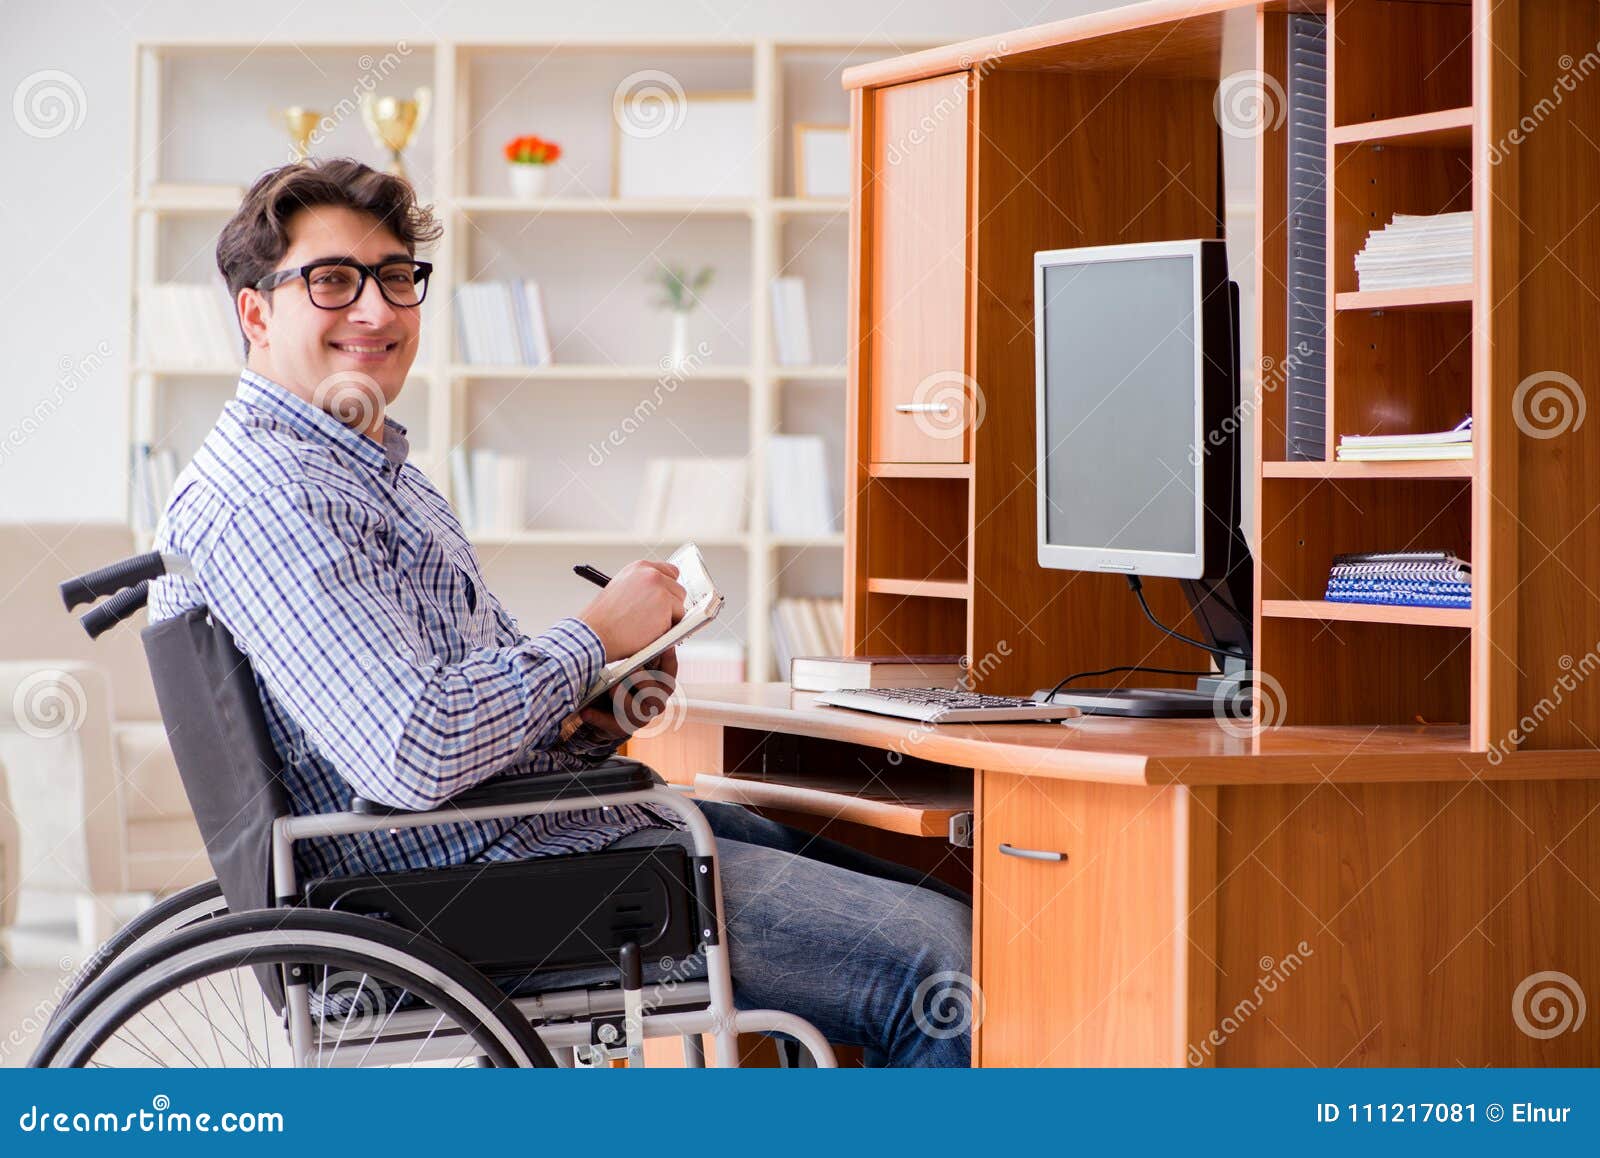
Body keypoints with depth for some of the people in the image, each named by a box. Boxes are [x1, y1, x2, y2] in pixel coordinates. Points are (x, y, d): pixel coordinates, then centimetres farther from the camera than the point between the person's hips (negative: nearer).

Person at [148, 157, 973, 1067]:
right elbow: (413, 758, -28)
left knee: (929, 896, 13)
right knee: (943, 962, -14)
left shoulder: (377, 470, 19)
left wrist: (590, 717, 1)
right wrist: (595, 638, -14)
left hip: (569, 812, 11)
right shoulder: (265, 504, -17)